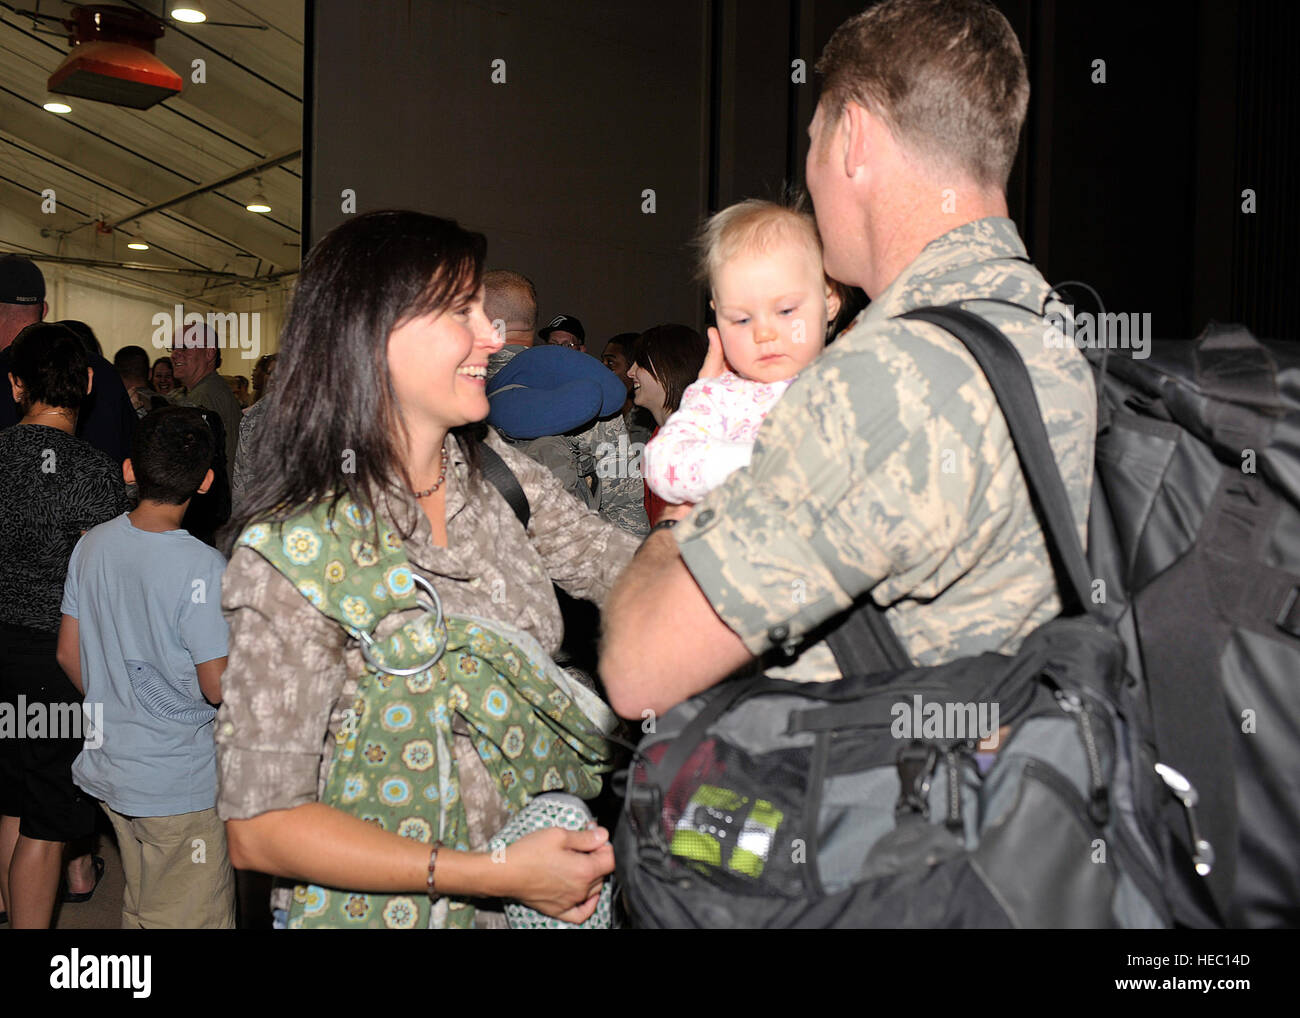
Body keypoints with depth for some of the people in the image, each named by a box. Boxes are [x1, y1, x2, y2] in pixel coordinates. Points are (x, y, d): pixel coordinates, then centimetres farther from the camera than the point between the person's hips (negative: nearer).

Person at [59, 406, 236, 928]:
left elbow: (68, 654, 7)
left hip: (108, 768, 7)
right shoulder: (202, 567, -22)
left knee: (139, 908, 24)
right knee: (193, 919, 7)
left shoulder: (92, 544, -2)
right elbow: (218, 687, -21)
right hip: (180, 786, -7)